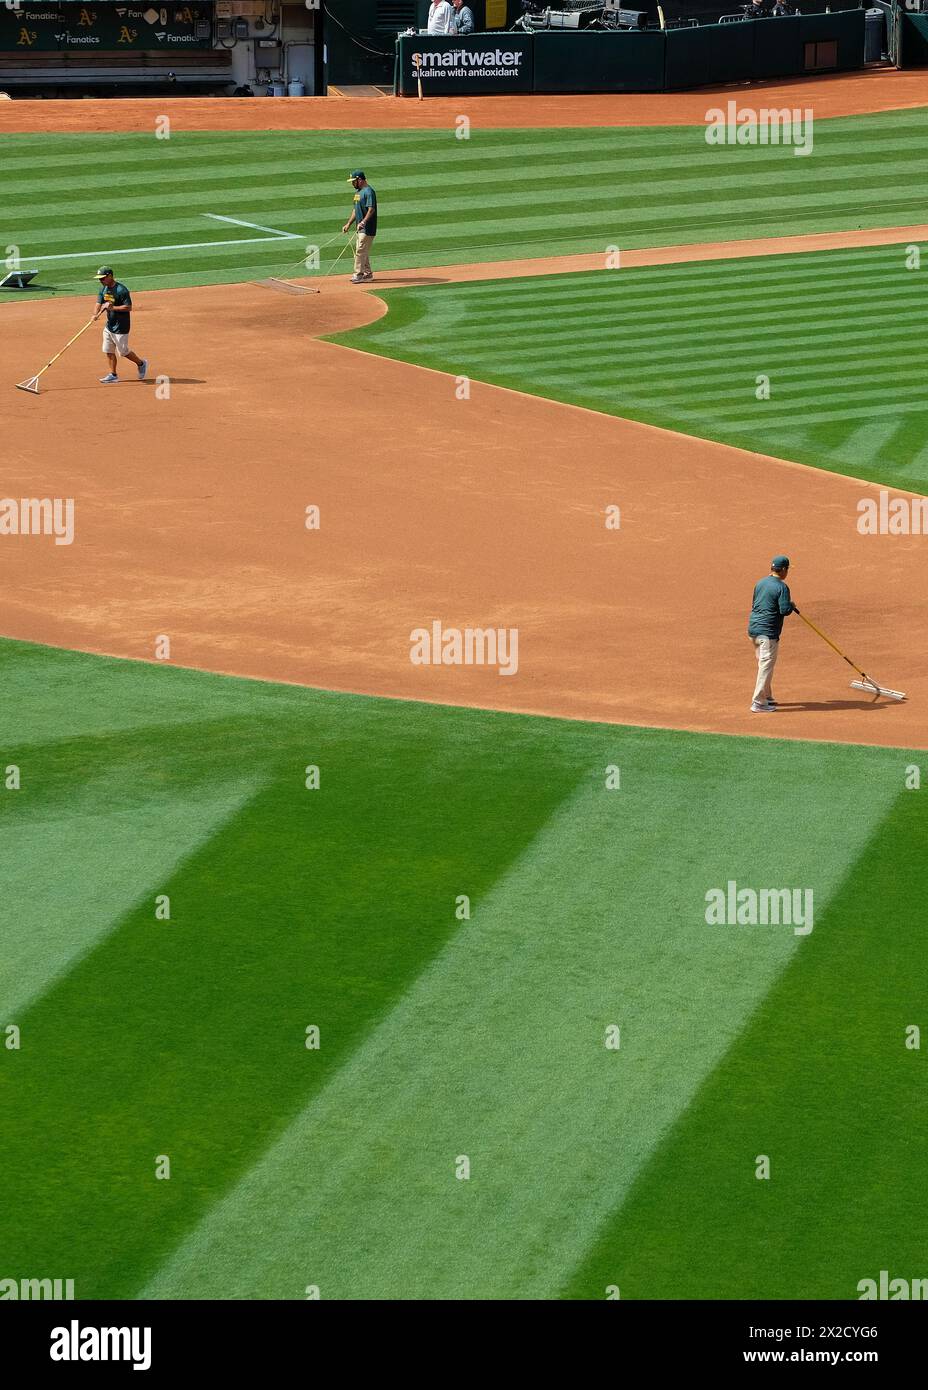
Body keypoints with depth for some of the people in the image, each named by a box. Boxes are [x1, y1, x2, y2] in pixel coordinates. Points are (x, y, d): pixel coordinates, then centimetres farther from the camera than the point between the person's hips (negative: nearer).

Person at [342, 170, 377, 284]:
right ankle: (367, 273, 21)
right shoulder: (358, 191, 16)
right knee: (362, 251, 14)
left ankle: (358, 274, -11)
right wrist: (349, 224, 18)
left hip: (367, 227, -10)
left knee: (360, 251, -12)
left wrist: (363, 222, -35)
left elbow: (371, 210, -25)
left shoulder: (368, 192, -15)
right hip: (361, 228, 10)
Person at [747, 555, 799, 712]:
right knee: (766, 666, -4)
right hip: (768, 631, -8)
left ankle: (766, 697, 30)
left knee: (762, 664, 21)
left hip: (753, 629, 8)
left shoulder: (760, 583, 11)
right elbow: (785, 610, -19)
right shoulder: (782, 587, -13)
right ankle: (758, 703, -7)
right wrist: (792, 605, 3)